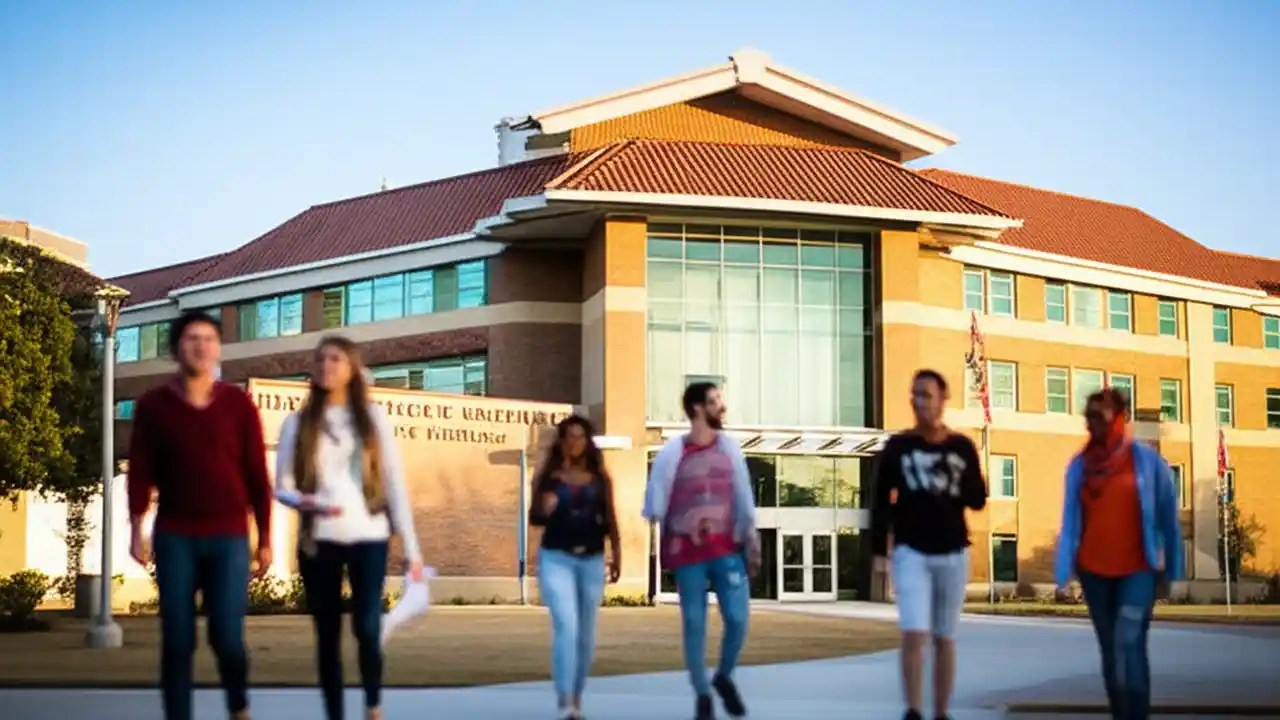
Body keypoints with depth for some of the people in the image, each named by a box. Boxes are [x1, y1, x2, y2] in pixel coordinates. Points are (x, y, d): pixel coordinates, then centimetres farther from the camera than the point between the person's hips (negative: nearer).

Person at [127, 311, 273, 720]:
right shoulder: (153, 406, 2)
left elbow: (257, 475, 5)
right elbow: (140, 473, 2)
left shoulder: (239, 404, 3)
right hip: (174, 537, 0)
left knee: (227, 638, -4)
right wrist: (137, 531, -8)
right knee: (177, 641, -1)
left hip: (229, 538, 0)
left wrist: (265, 539, 4)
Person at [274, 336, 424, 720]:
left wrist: (411, 546, 1)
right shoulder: (297, 422, 8)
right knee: (328, 635, 3)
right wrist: (304, 502, -17)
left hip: (368, 538, -1)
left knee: (367, 628, -12)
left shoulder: (374, 418, 7)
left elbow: (395, 483, 5)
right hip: (318, 541, 1)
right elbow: (282, 486, 6)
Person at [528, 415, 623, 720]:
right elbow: (534, 517, 4)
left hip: (592, 560, 3)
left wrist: (617, 553, 6)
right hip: (556, 558, -3)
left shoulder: (600, 480, 7)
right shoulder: (548, 477, 1)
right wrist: (545, 510, -17)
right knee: (565, 626, -17)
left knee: (586, 634, 10)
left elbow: (610, 518, 11)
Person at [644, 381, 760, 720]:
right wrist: (656, 550, -8)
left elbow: (744, 500, 6)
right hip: (687, 552, -2)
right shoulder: (672, 452, -5)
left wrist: (752, 545, 2)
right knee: (694, 624, 2)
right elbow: (655, 502, -2)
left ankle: (724, 678, 22)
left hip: (728, 549, 2)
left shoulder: (729, 447, 5)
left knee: (738, 619, -5)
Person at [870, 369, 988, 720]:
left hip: (952, 553, 2)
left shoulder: (962, 447, 3)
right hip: (910, 552, -2)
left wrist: (954, 483, -16)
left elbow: (978, 500, 3)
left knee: (944, 639, 9)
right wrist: (879, 551, -5)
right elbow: (881, 501, 1)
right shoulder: (897, 446, 0)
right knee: (914, 634, -13)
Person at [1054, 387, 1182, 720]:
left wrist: (1170, 565, 1)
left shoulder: (1146, 459, -5)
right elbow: (1071, 518, 7)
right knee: (1110, 649, 7)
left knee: (1129, 643, -16)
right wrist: (1066, 566, 2)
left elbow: (1167, 515, 0)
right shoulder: (1080, 464, 4)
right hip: (1093, 570, 4)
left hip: (1137, 569, -4)